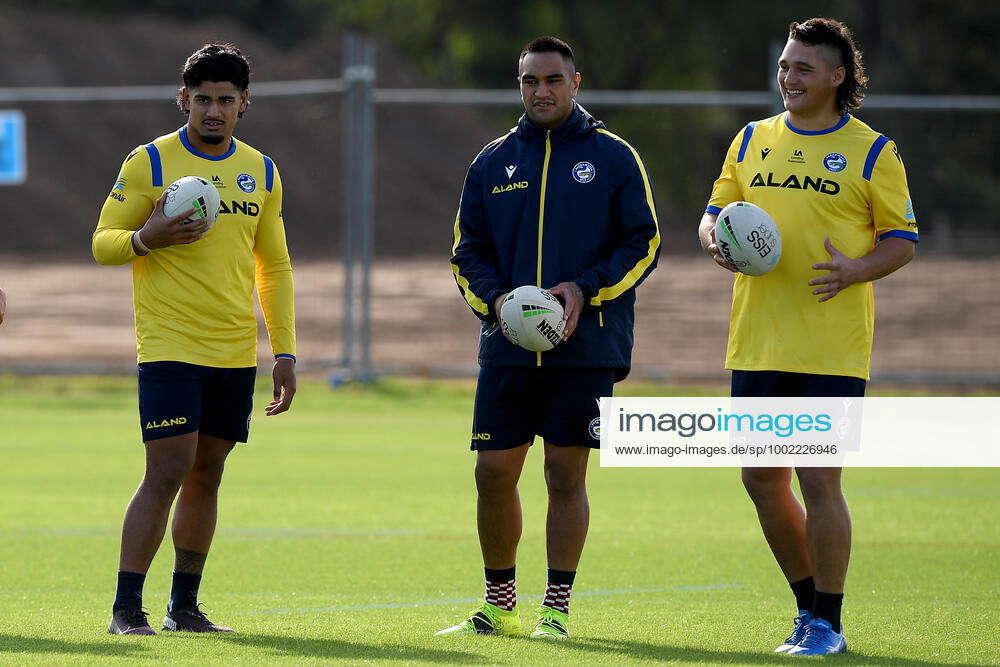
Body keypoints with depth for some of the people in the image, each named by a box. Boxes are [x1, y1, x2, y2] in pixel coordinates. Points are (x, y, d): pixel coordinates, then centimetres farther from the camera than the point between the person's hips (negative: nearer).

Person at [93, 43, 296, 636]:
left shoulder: (261, 172, 11)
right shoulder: (150, 162, -3)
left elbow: (275, 268, 17)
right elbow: (103, 243, -1)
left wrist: (285, 351, 11)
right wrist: (146, 238, -22)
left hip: (236, 353, 5)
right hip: (170, 345, -5)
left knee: (207, 475, 8)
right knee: (168, 471, -12)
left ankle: (184, 606, 16)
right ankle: (127, 609, -9)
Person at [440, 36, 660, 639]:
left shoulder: (613, 157, 3)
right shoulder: (493, 163, 12)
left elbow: (643, 243, 2)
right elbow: (468, 250, 13)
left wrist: (586, 289, -12)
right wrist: (495, 299, -7)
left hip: (587, 346, -3)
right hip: (507, 347, 3)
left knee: (567, 474, -1)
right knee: (494, 471, 0)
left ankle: (557, 610, 6)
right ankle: (500, 606, 15)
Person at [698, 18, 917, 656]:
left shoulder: (872, 152, -1)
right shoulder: (752, 141, 12)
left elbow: (902, 242, 1)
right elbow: (714, 215, 16)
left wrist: (856, 270, -18)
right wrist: (716, 239, -8)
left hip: (832, 349, -5)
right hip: (757, 341, 5)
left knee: (819, 481, -7)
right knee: (762, 480, 8)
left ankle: (828, 625, 4)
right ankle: (810, 605, 25)